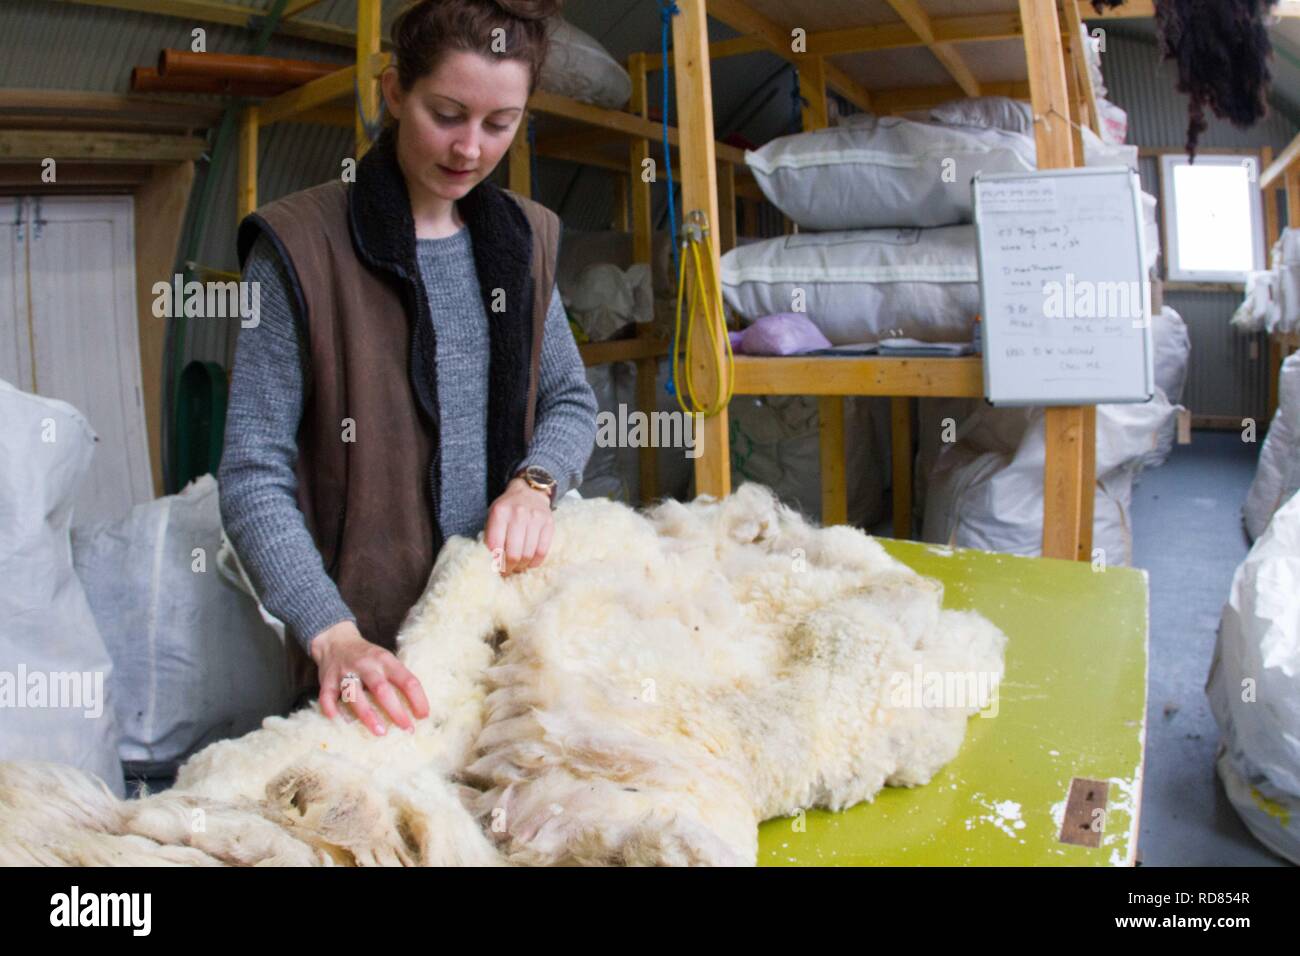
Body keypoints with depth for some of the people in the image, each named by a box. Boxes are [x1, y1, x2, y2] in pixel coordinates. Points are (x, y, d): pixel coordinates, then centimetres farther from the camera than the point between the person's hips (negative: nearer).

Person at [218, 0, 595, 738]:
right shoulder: (299, 247, -10)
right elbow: (255, 477, -13)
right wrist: (332, 636, -26)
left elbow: (573, 400, 14)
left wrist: (535, 482, -9)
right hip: (374, 635, -4)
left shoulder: (524, 239, 7)